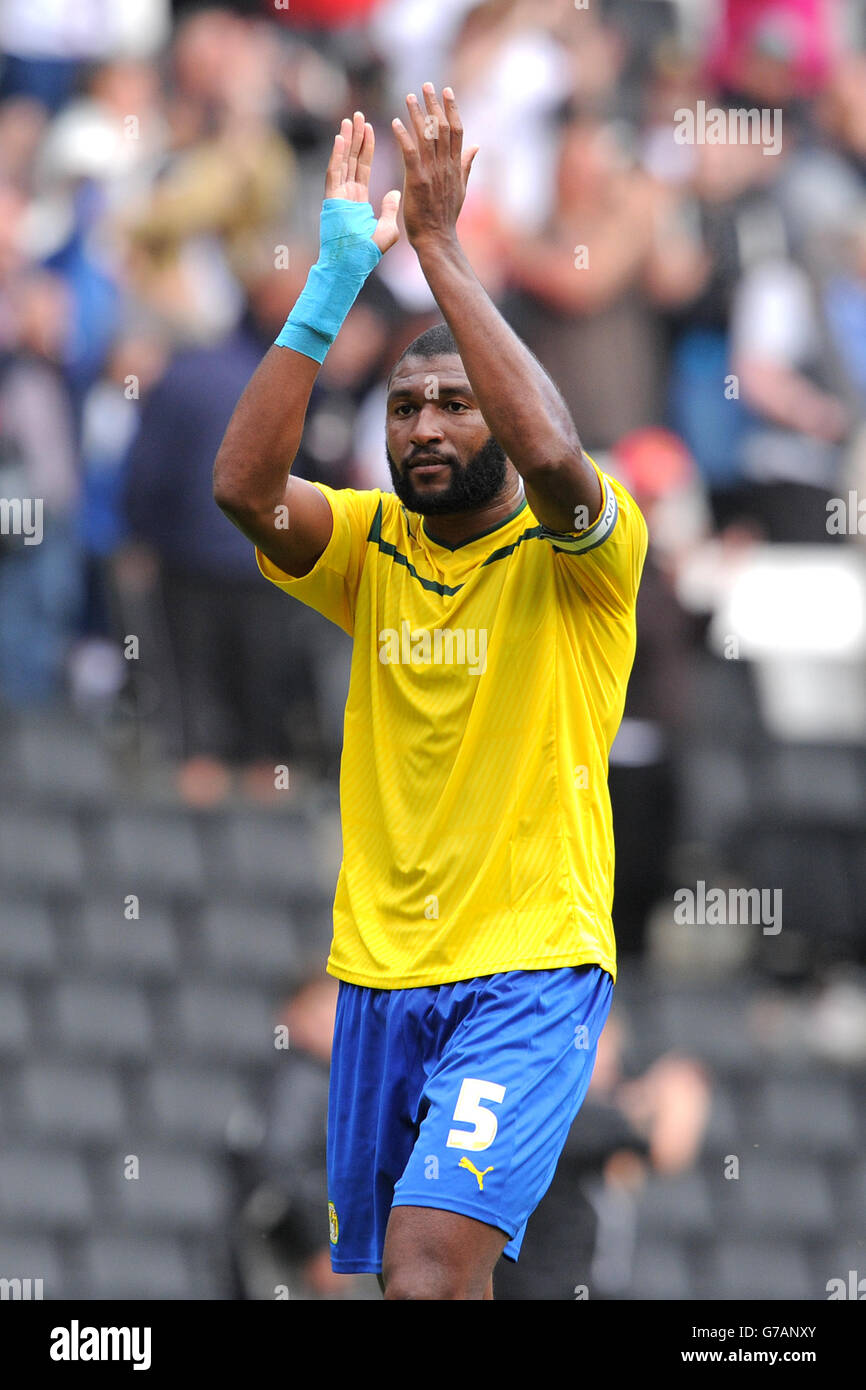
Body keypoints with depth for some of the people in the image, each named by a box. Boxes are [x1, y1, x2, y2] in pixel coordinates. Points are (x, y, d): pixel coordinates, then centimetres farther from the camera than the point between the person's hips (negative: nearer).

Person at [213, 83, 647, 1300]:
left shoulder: (575, 553, -5)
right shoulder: (372, 548, 8)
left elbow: (551, 452, -28)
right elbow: (242, 483, -11)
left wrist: (438, 245, -26)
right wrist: (336, 276, -16)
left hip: (530, 970, -6)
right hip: (379, 970, 6)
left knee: (430, 1262, -23)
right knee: (410, 1271, 11)